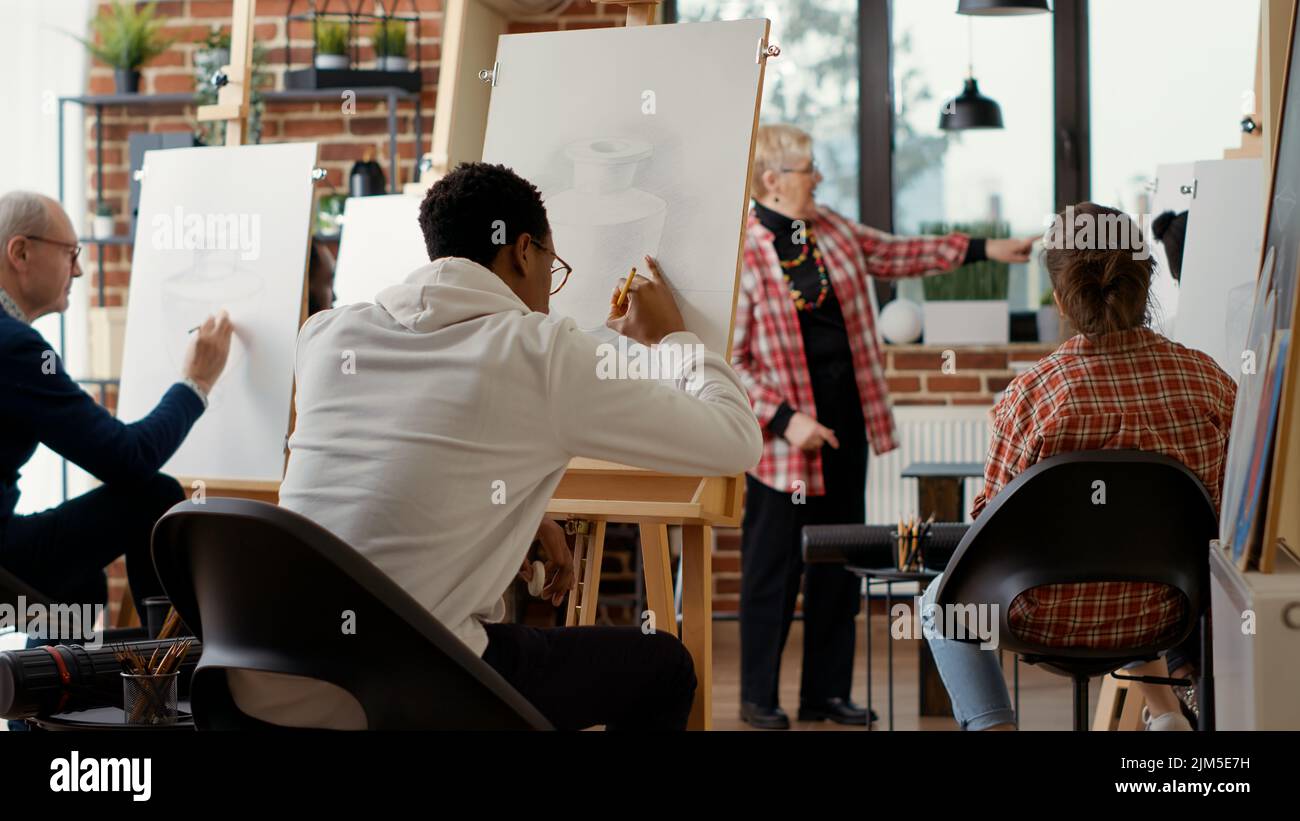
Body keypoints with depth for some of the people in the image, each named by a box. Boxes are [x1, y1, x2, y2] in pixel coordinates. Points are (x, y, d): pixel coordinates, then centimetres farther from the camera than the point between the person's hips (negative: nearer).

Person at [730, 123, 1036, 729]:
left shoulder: (829, 229, 8)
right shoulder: (743, 253, -16)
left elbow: (895, 253, 20)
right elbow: (731, 360, -16)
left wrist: (984, 249, 18)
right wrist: (784, 420, -21)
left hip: (847, 422, 8)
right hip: (786, 437, -8)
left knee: (838, 564, 12)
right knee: (773, 568, 2)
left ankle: (827, 692, 22)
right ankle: (759, 697, 14)